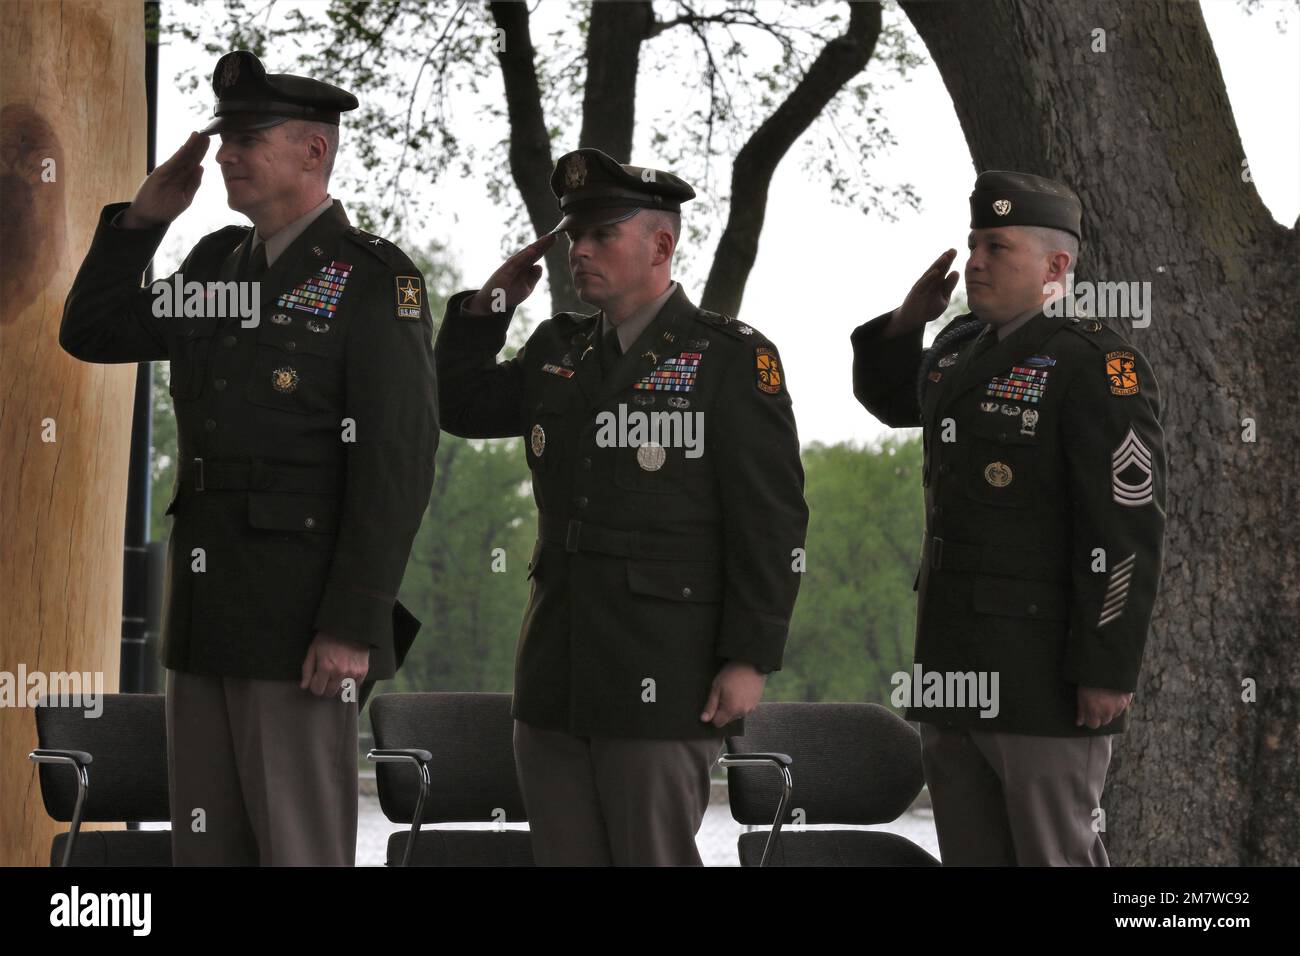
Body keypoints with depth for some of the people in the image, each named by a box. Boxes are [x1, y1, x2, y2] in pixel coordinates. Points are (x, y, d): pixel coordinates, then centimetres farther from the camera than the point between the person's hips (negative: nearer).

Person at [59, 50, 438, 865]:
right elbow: (91, 334, 20)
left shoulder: (374, 278, -10)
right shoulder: (217, 263, 13)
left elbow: (398, 464, -15)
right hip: (206, 613, 8)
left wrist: (352, 625, -20)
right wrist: (143, 217, 7)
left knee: (299, 844, -4)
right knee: (206, 842, 11)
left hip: (305, 617, -7)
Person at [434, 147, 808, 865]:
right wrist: (490, 303, 12)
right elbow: (458, 407, 25)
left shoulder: (732, 359, -4)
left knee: (656, 857, -3)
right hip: (554, 684, 6)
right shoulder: (557, 351, 15)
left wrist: (749, 660, -14)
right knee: (564, 855, 9)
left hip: (665, 684, -6)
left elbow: (773, 522, -8)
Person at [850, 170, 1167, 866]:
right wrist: (907, 320, 13)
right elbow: (890, 399, 33)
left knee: (1057, 855, -4)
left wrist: (1107, 670, -21)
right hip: (956, 670, 8)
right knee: (972, 855, 12)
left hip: (1047, 674, -8)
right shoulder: (963, 347, 12)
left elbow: (1129, 527, -17)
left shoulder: (1097, 366, -12)